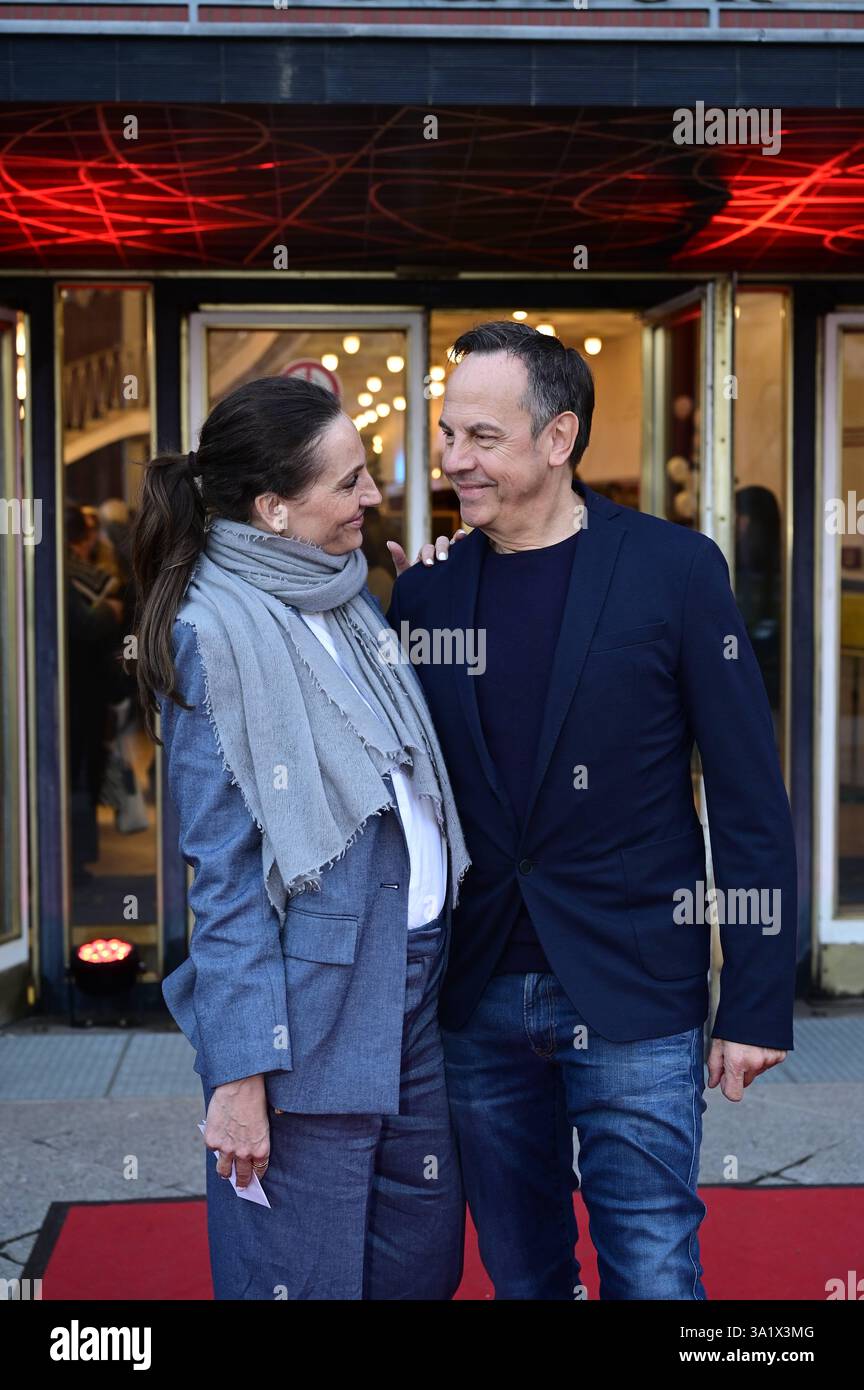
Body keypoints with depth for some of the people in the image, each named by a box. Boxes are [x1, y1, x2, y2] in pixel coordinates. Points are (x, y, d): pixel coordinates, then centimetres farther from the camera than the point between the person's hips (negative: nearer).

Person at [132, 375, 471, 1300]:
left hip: (415, 975, 7)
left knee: (425, 1258, 16)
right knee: (305, 1275, 7)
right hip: (310, 1006, -7)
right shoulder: (213, 632, -13)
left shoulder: (345, 600, 9)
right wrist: (242, 1074, -16)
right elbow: (223, 869, -15)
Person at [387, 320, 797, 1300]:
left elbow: (749, 801, -6)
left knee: (651, 1271, 3)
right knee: (519, 1269, 16)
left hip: (631, 997, -4)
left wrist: (757, 1003, -8)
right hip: (479, 999, 4)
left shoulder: (675, 569, -6)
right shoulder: (426, 588, 5)